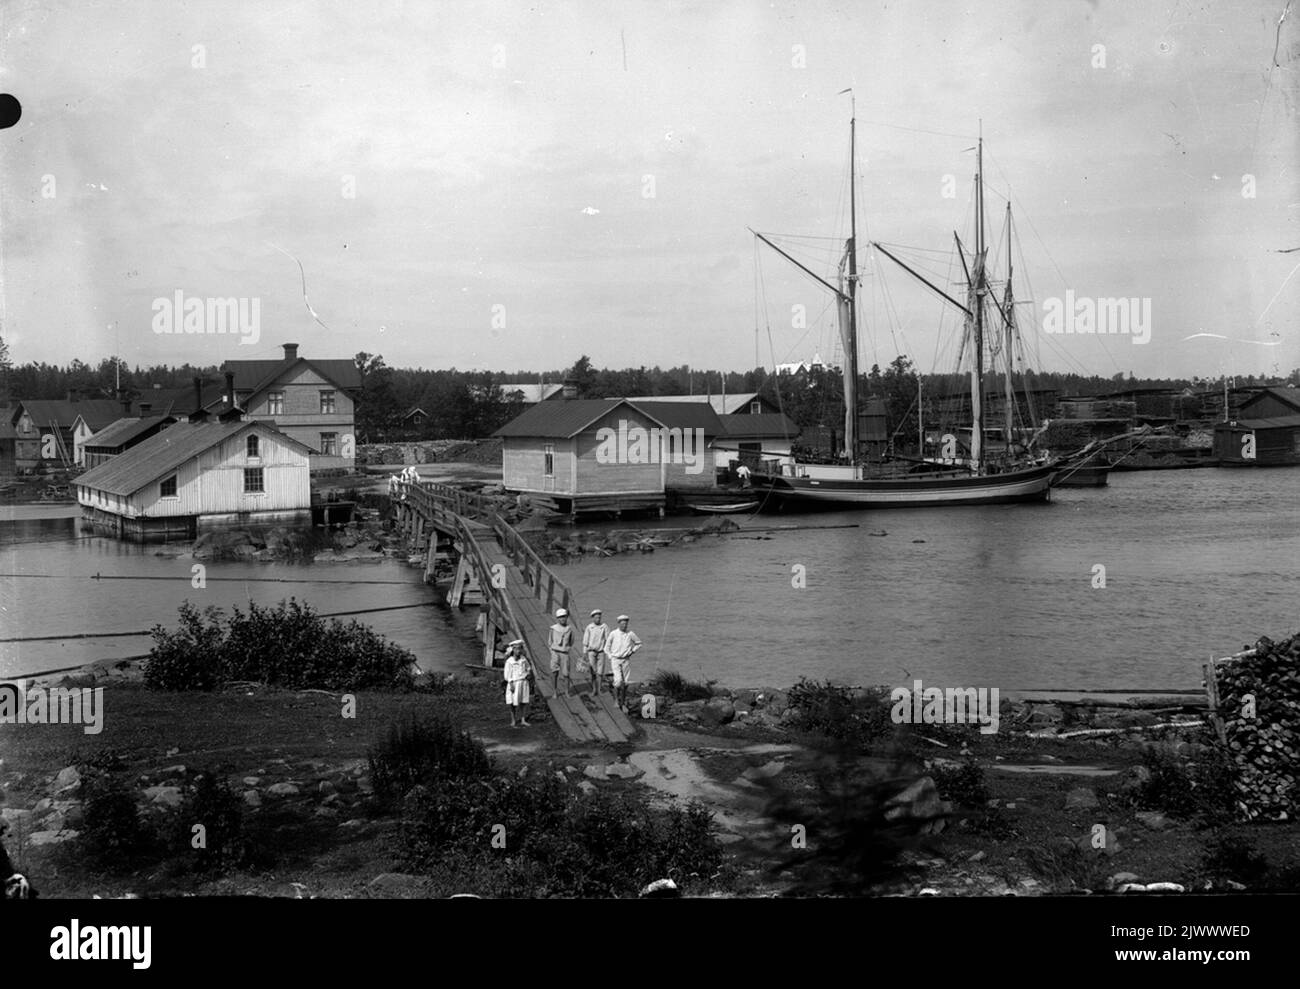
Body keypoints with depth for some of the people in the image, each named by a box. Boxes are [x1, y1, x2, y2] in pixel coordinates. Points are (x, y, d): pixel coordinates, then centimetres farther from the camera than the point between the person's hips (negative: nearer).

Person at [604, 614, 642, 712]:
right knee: (618, 680, -15)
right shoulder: (613, 634, -7)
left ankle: (623, 703, 17)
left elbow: (638, 643, 12)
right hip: (615, 660, -2)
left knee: (625, 683, 5)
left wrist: (632, 651, -1)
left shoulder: (631, 634, -4)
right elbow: (607, 647, 4)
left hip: (626, 660, 2)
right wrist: (610, 659, -1)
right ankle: (616, 698, 10)